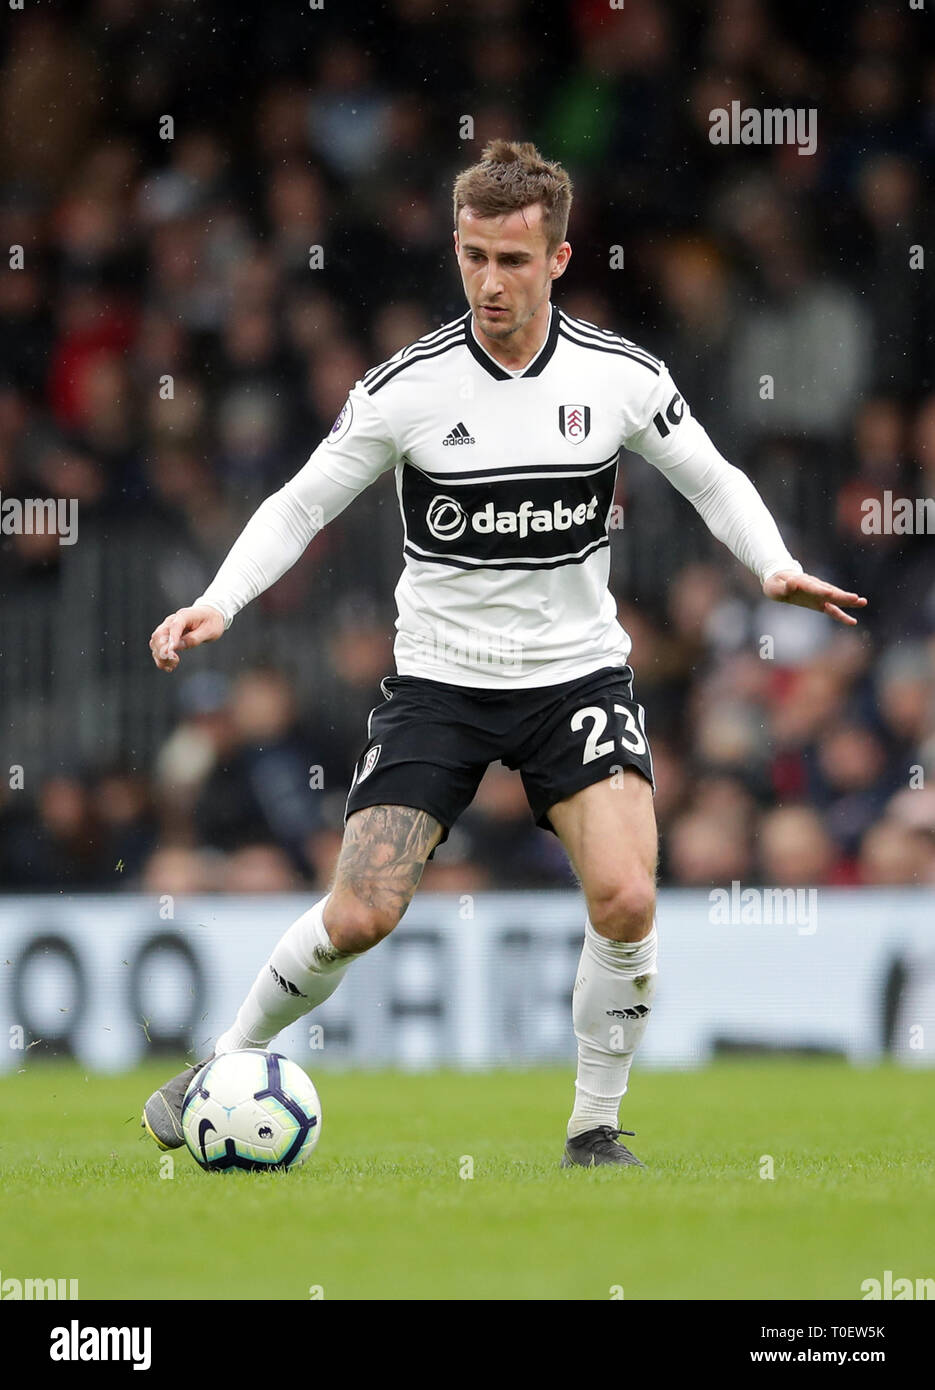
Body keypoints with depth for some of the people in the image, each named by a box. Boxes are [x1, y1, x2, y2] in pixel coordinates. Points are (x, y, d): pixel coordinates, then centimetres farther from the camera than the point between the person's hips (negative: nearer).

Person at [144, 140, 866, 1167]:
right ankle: (229, 1064, 16)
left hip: (578, 671, 1)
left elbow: (714, 480, 9)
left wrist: (777, 567, -9)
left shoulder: (621, 377, -6)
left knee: (625, 900, -20)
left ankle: (594, 1131, -1)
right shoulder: (408, 387, -10)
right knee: (358, 917, -11)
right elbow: (300, 504, -1)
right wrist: (217, 603, -16)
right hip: (439, 678, -1)